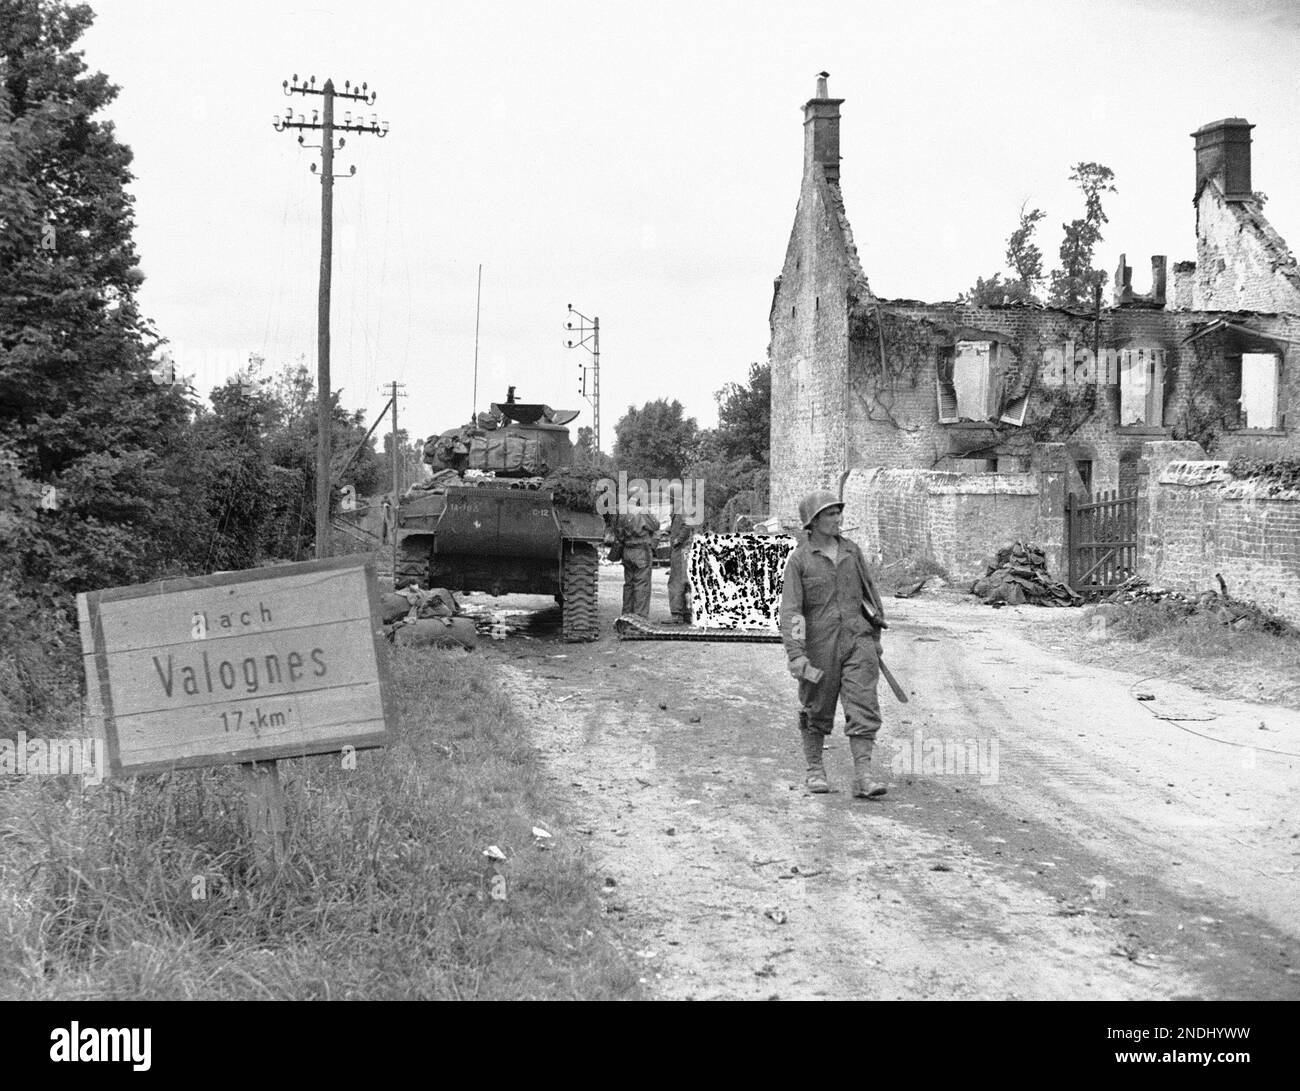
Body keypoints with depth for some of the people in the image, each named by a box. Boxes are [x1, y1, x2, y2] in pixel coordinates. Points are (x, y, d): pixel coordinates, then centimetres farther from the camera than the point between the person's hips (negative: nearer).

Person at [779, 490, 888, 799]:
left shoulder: (851, 551, 8)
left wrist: (876, 638, 21)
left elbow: (870, 593, 19)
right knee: (817, 710, 10)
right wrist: (795, 654, -19)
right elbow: (790, 610, -10)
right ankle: (815, 769, 28)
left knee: (863, 707, -8)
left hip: (857, 639, 3)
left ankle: (862, 777, -10)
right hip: (820, 644, -2)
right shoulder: (799, 559, -4)